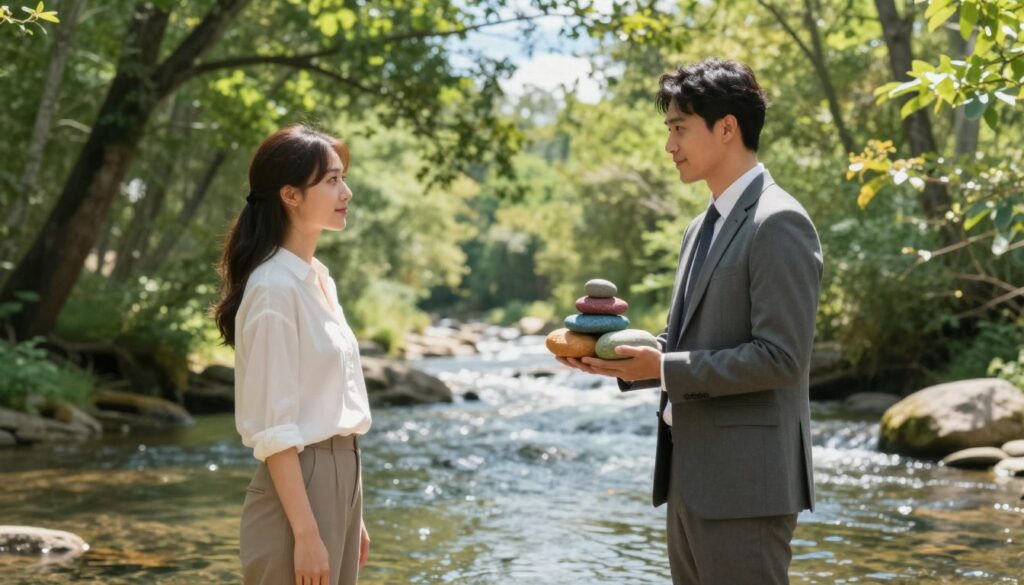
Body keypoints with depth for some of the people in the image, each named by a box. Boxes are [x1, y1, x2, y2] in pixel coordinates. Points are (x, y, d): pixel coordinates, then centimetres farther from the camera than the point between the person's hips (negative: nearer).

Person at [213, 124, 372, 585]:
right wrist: (306, 533, -20)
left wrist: (350, 516, 17)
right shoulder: (275, 289, -15)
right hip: (298, 484, -9)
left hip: (338, 477, 9)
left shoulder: (318, 279, 11)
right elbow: (274, 428, -18)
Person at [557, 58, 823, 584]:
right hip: (691, 479, 9)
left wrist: (663, 368, -17)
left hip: (744, 481, -9)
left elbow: (781, 357, -19)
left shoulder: (778, 223, -12)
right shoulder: (702, 229, 17)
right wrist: (623, 355, 3)